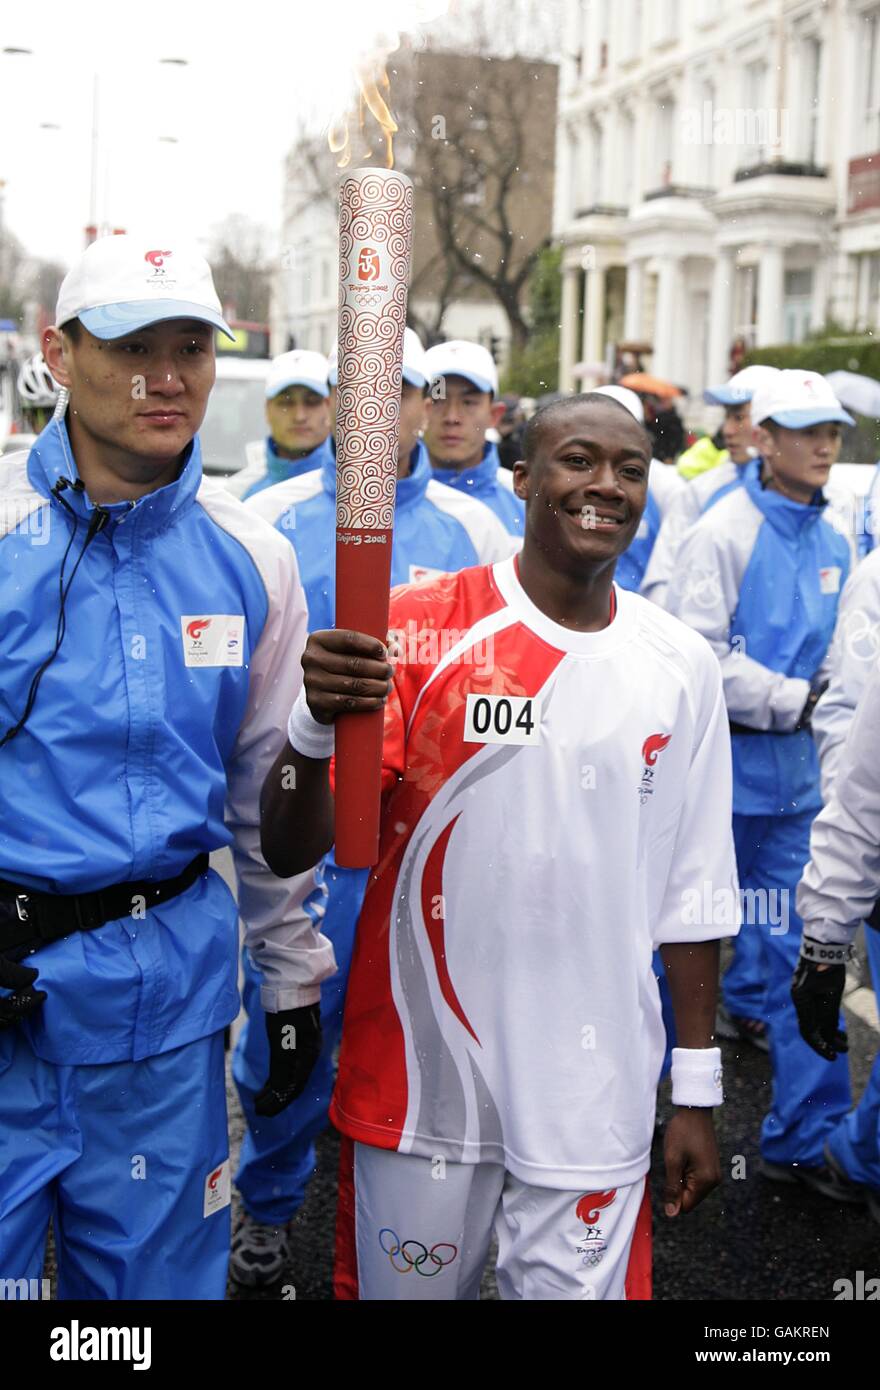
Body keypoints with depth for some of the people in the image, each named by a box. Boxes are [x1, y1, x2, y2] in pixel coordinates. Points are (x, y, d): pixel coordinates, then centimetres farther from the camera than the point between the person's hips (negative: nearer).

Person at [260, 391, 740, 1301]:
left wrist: (696, 1092, 8)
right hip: (419, 1077, -1)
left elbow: (690, 890, 8)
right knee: (402, 1287, 16)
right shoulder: (418, 630, -10)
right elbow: (289, 852, -14)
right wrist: (317, 724, -34)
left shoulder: (681, 668, 0)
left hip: (594, 1098, 2)